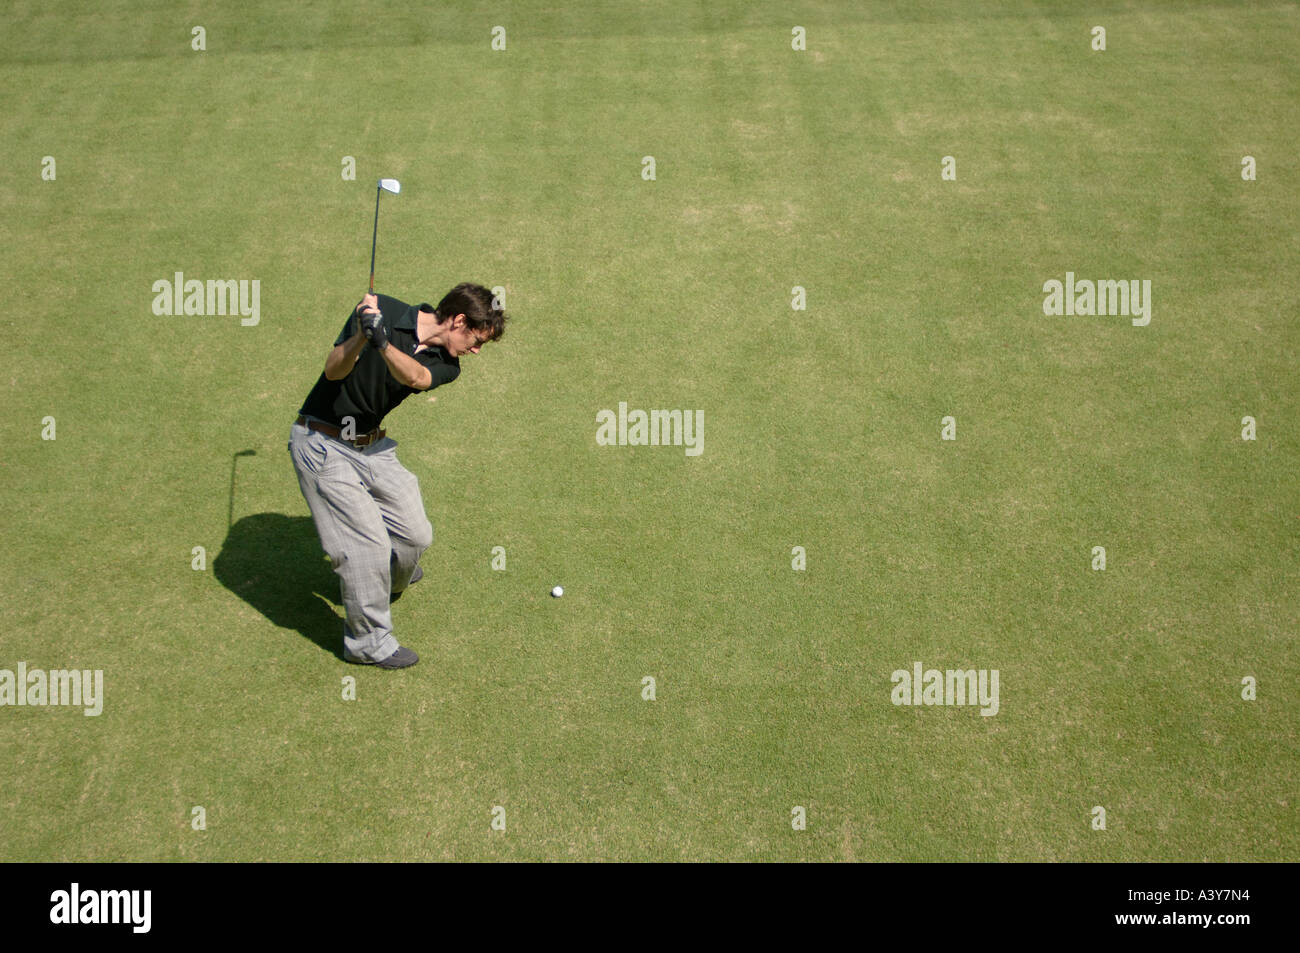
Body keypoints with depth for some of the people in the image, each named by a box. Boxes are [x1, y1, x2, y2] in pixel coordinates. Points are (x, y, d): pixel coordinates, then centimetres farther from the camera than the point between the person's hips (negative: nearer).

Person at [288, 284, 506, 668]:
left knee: (416, 535, 9)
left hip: (372, 445, 6)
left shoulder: (444, 364, -2)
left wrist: (382, 342, -46)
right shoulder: (382, 309, -15)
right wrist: (361, 336, -41)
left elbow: (415, 377, -26)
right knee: (368, 543, -10)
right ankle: (369, 642, 9)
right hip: (323, 445, -6)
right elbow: (333, 371, -21)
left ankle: (390, 581, 44)